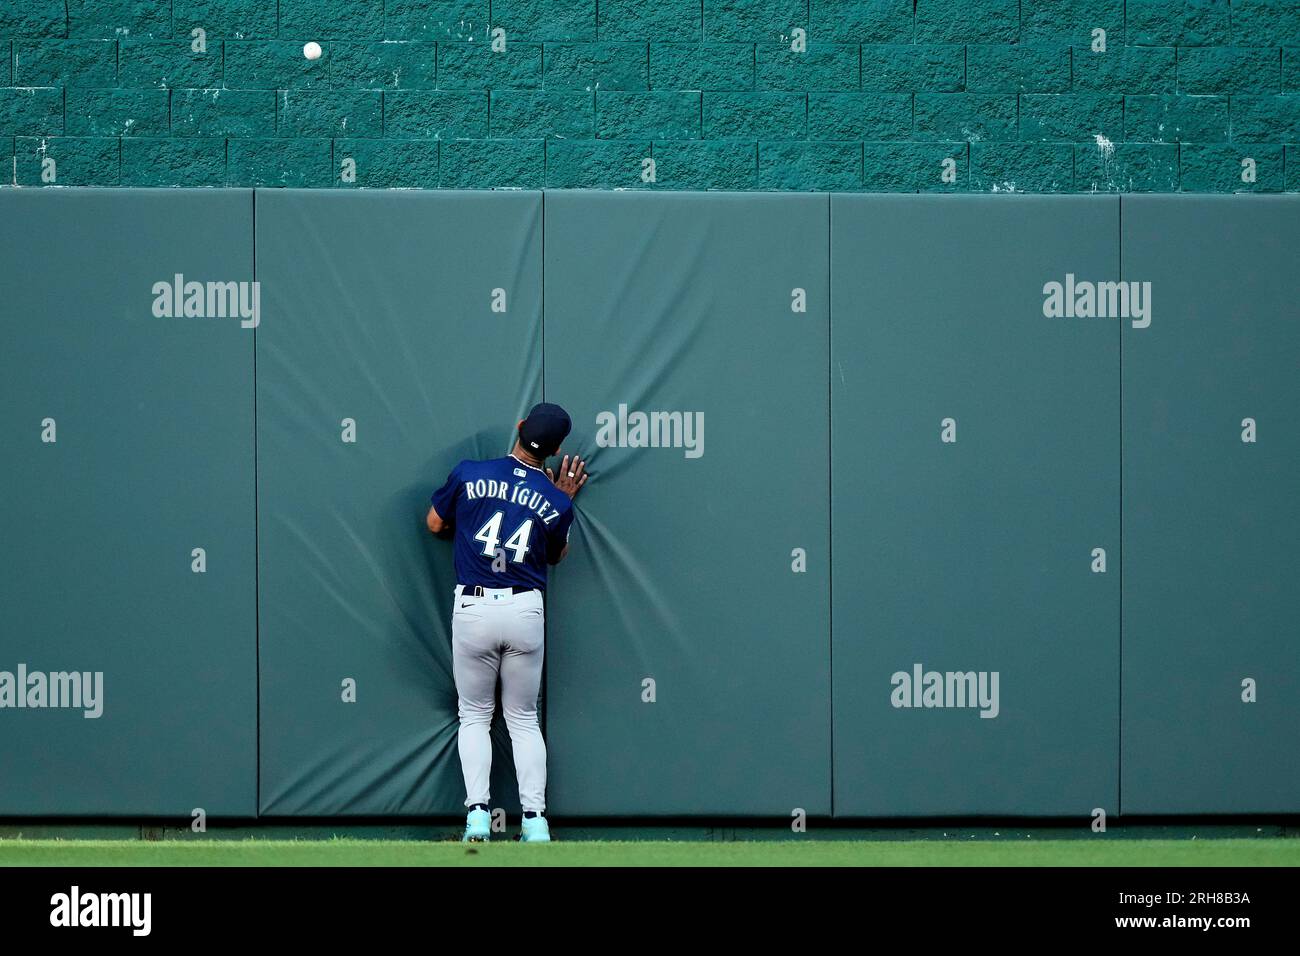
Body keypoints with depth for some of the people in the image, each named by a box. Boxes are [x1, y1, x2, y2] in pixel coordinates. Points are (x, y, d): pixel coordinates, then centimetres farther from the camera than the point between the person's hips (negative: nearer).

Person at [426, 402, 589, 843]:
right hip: (525, 610, 1)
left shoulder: (469, 474, -4)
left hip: (472, 608, -1)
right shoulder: (556, 501, -1)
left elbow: (435, 523, 11)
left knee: (474, 715, 13)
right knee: (524, 718, 14)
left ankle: (477, 814, -2)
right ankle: (534, 819, 4)